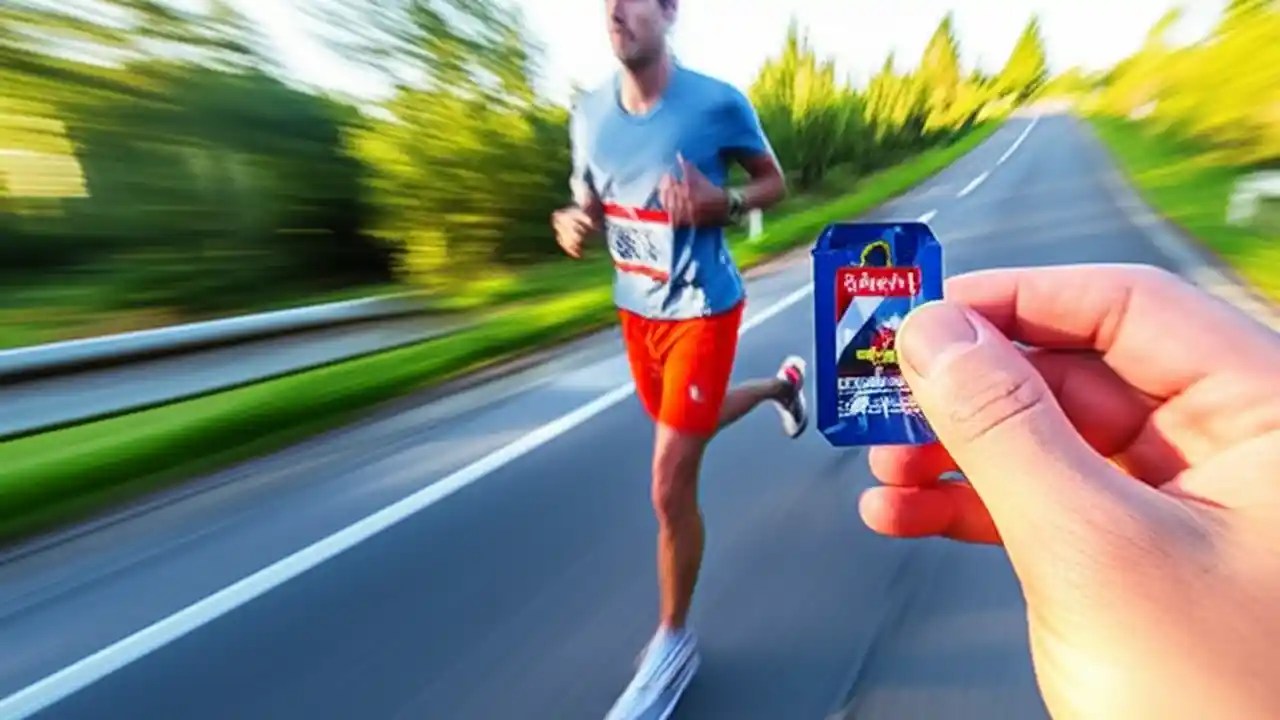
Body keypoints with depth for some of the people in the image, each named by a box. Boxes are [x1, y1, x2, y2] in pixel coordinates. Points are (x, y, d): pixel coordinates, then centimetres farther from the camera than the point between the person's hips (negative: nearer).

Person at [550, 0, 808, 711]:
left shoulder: (719, 103, -11)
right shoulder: (588, 113, 2)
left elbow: (775, 182, 1)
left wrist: (721, 203, -20)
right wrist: (572, 224, -13)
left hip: (701, 311, -6)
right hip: (635, 310, 6)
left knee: (670, 487, -7)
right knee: (686, 428, 27)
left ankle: (673, 640, 22)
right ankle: (782, 382, 56)